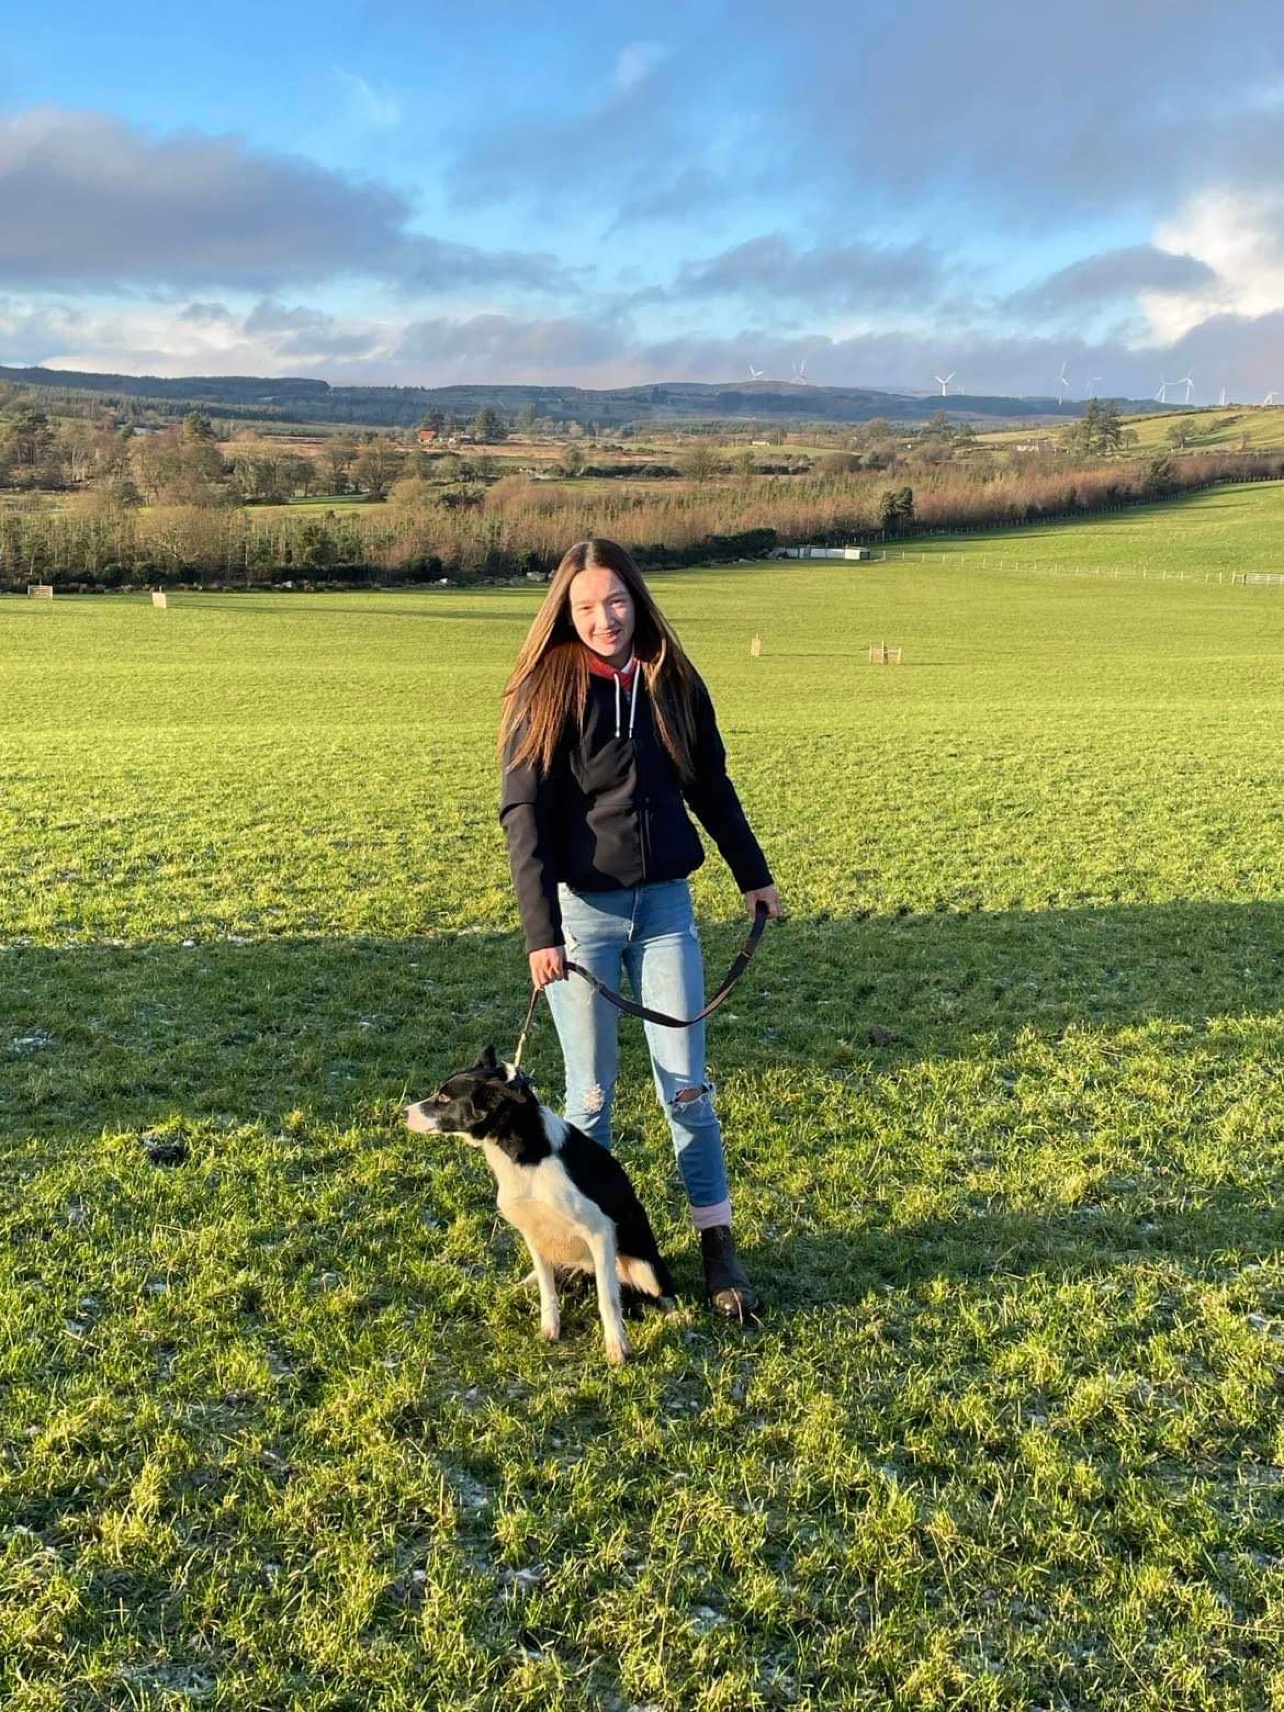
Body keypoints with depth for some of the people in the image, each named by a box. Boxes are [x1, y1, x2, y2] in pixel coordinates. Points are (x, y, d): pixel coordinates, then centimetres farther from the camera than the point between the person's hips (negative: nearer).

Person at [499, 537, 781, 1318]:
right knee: (591, 1092, 7)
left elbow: (712, 786, 15)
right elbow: (525, 815, -12)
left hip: (666, 903, 3)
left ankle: (719, 1246, 17)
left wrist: (754, 874, 21)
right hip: (583, 908, -2)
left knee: (686, 1084, 6)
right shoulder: (547, 690, -7)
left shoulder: (672, 682, 4)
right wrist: (541, 931, -19)